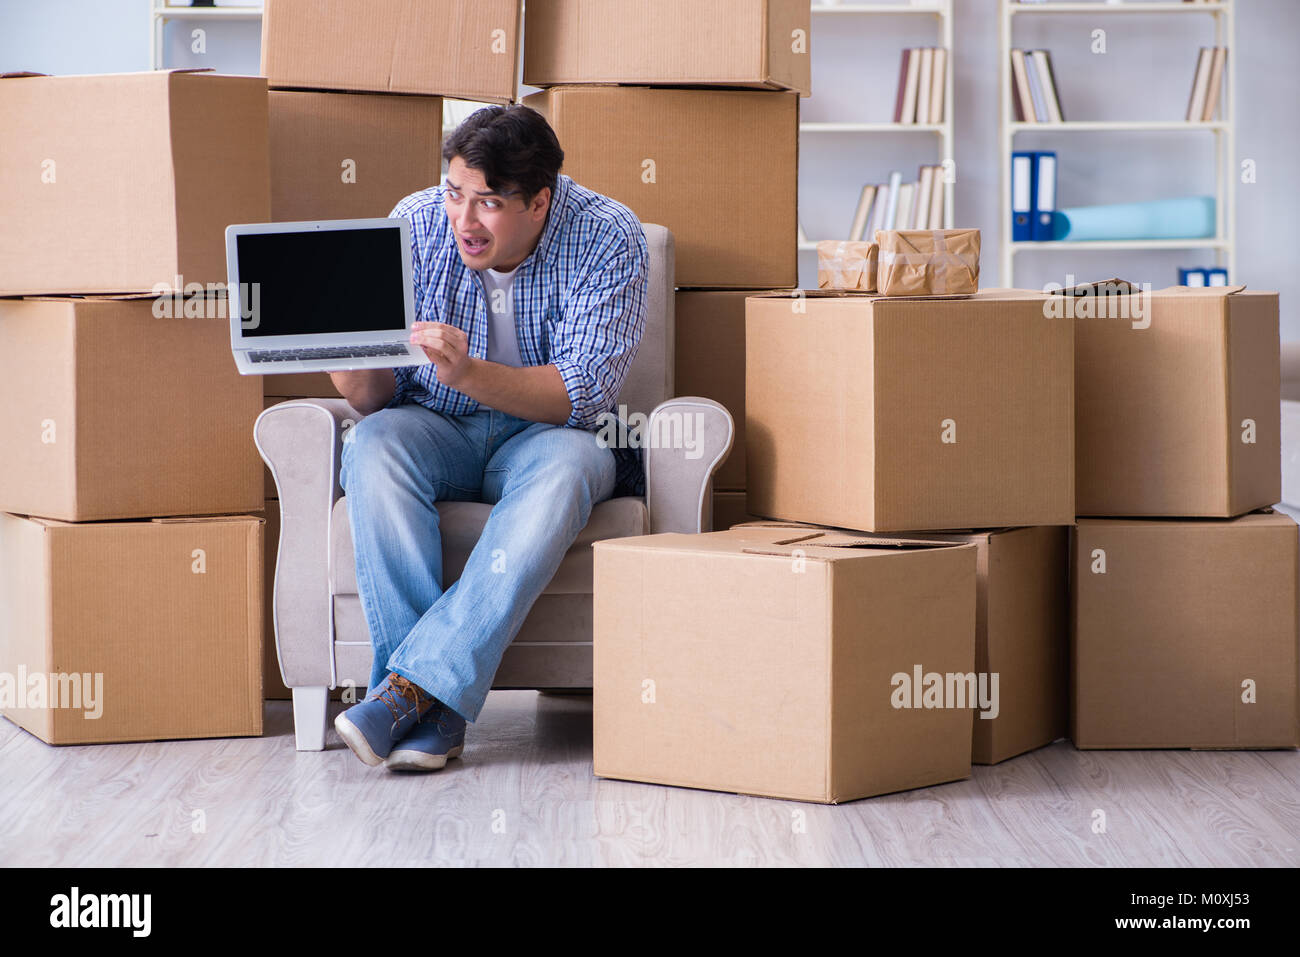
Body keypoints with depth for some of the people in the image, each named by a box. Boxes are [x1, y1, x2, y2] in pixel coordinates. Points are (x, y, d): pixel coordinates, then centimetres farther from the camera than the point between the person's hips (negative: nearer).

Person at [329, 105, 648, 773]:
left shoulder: (609, 239, -15)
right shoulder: (416, 224, -9)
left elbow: (584, 394, -23)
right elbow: (378, 397, -7)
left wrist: (469, 373, -39)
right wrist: (355, 374, -33)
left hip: (547, 431, -2)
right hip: (436, 428, 2)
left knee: (563, 463, -37)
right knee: (374, 443, -32)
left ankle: (411, 687, -40)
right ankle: (434, 711, -36)